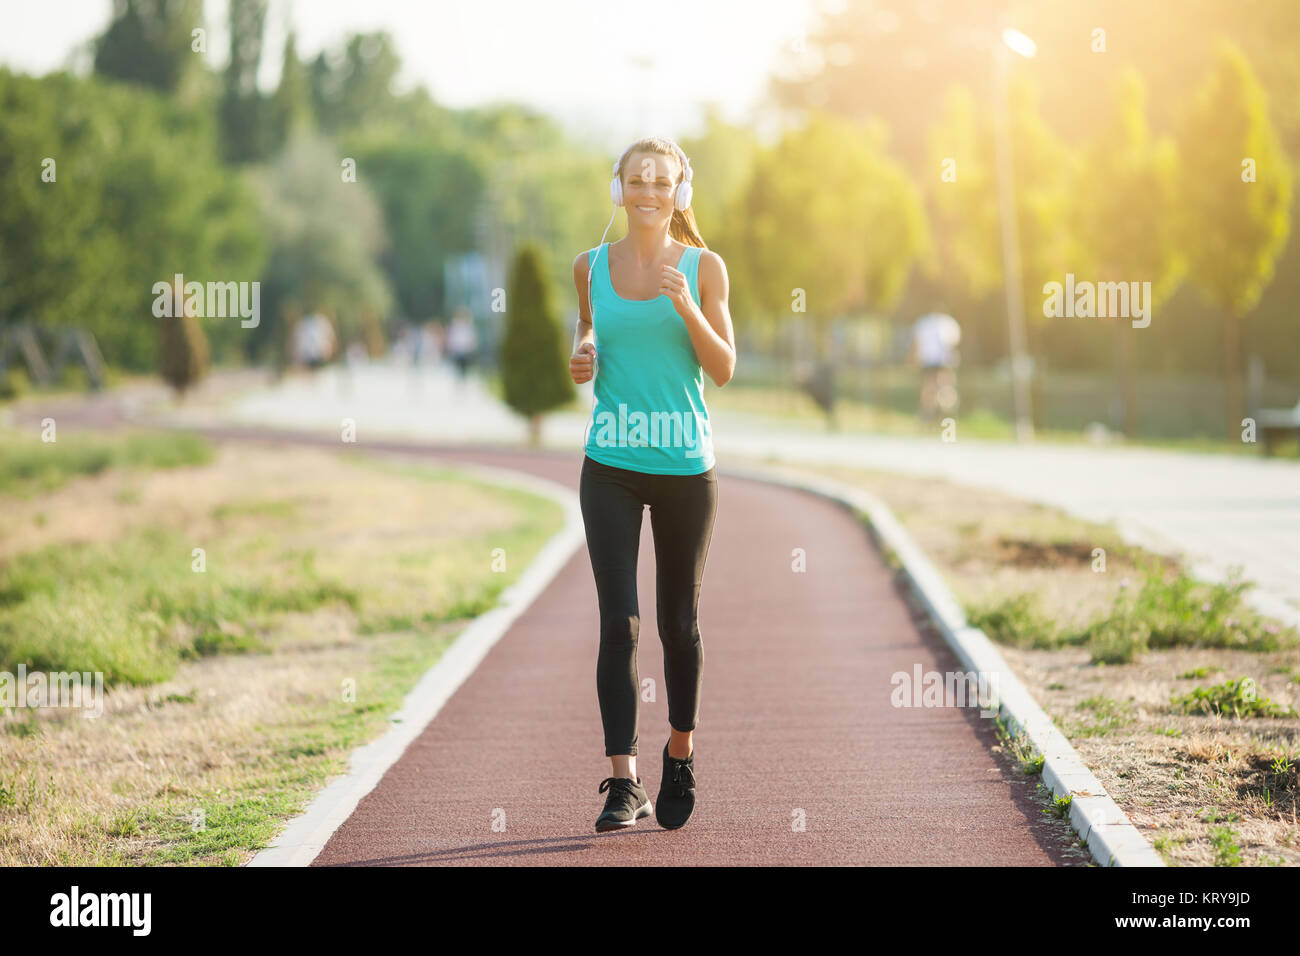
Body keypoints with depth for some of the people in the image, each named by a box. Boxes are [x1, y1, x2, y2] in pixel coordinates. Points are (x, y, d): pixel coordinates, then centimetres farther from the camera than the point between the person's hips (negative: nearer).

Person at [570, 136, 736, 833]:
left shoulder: (703, 267, 1)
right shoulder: (592, 266, 5)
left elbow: (724, 370, -2)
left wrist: (687, 308, -17)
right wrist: (582, 356, 1)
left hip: (685, 465, 0)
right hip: (610, 466, 0)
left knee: (678, 622, 9)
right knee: (619, 623, -10)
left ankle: (680, 754, 33)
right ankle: (623, 783, -11)